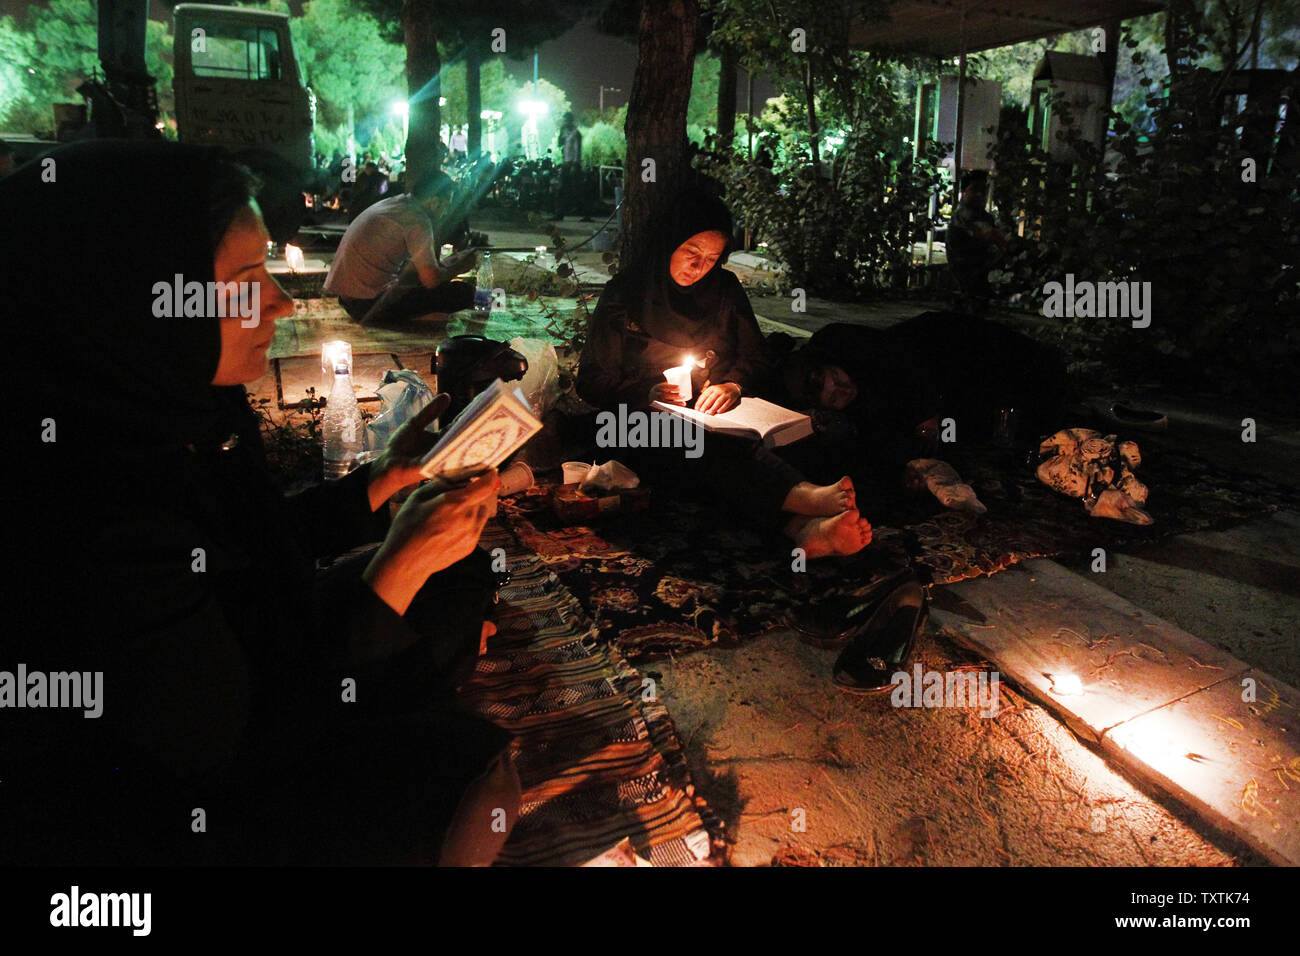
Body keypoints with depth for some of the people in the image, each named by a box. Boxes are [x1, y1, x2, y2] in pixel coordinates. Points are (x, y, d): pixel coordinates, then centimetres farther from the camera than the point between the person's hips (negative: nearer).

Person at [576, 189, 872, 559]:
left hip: (717, 419, 3)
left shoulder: (725, 290, 13)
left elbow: (754, 358, 20)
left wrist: (734, 385, -4)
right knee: (703, 447, -40)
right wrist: (647, 393, -15)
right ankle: (807, 508, -64)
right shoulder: (623, 295, 4)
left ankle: (807, 531, -64)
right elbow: (593, 382, 3)